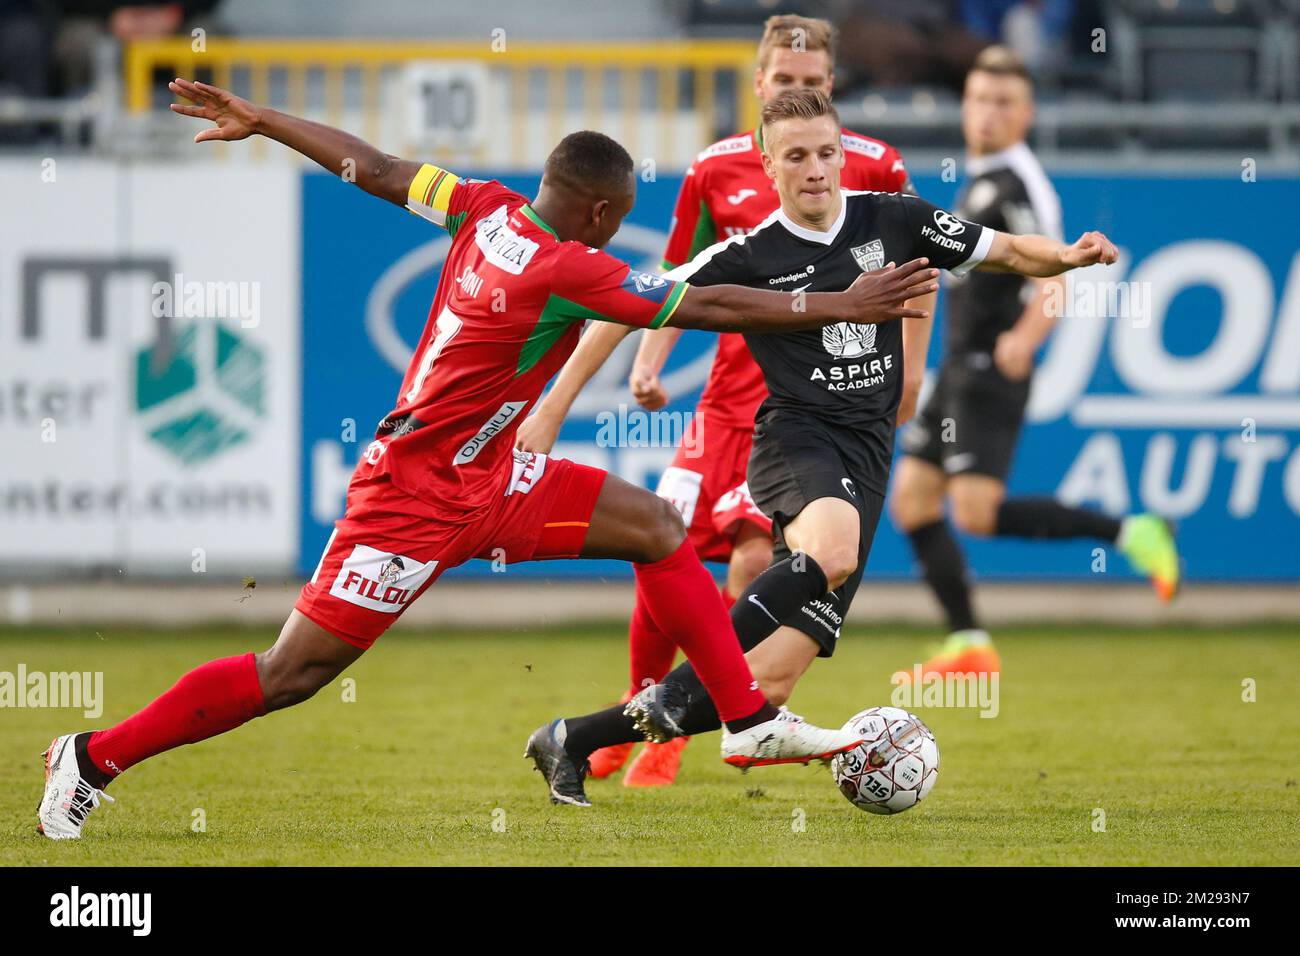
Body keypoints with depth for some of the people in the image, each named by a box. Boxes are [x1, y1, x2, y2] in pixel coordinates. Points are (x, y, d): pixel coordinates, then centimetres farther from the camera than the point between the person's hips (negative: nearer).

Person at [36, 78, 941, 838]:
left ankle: (753, 722, 7)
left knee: (657, 527, 4)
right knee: (291, 676, -4)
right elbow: (713, 308, -24)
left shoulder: (489, 210, -5)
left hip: (492, 480, 10)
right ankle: (96, 757, 8)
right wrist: (842, 306, -17)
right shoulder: (567, 272, -28)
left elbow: (371, 167, 5)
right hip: (422, 496, -10)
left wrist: (257, 118, 17)